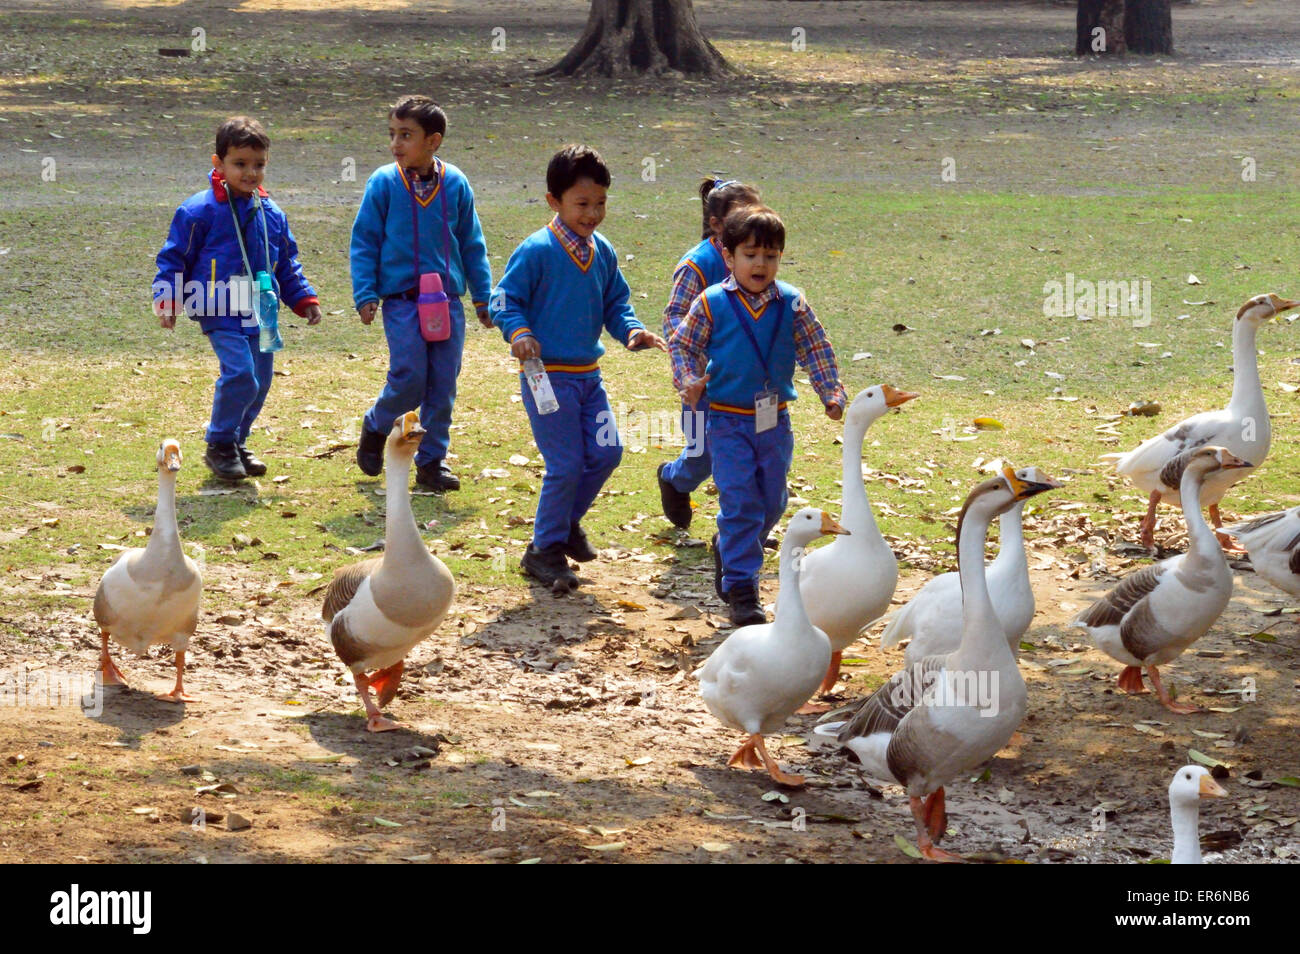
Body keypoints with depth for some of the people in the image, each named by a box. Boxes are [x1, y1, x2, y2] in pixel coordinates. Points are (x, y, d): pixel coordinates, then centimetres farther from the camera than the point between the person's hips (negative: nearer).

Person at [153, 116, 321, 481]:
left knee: (259, 383, 7)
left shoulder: (272, 215, 12)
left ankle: (237, 443, 26)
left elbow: (287, 265, 24)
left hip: (260, 314, 6)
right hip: (221, 314, -6)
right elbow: (174, 257, -1)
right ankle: (220, 447, -3)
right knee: (239, 373, -19)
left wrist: (304, 300, 18)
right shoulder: (199, 211, -6)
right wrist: (167, 300, -10)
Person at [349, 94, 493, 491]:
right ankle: (375, 428, 17)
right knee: (409, 379, -11)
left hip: (448, 300, 3)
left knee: (443, 385, 3)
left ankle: (432, 461, 14)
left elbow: (471, 244, 13)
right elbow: (364, 241, 2)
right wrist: (365, 294, -5)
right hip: (401, 299, -3)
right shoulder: (383, 183, -3)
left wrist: (483, 295, 13)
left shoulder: (455, 184, 3)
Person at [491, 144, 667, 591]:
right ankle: (545, 550, 9)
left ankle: (568, 520, 29)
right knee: (566, 465, -6)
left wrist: (631, 330, -3)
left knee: (606, 453, 5)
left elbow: (615, 302, 16)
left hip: (588, 373, 7)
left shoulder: (602, 252, 7)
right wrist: (518, 333, -28)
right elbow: (504, 299, -10)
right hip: (548, 375, -7)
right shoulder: (536, 250, -14)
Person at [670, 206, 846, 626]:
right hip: (728, 421, -4)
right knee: (740, 501, -9)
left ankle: (729, 548, 41)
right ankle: (740, 587, -5)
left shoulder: (791, 304, 0)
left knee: (771, 502, 13)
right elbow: (682, 345, 1)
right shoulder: (712, 304, -7)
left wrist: (831, 392, -5)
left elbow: (815, 350, 6)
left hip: (775, 421, 4)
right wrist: (689, 382, -16)